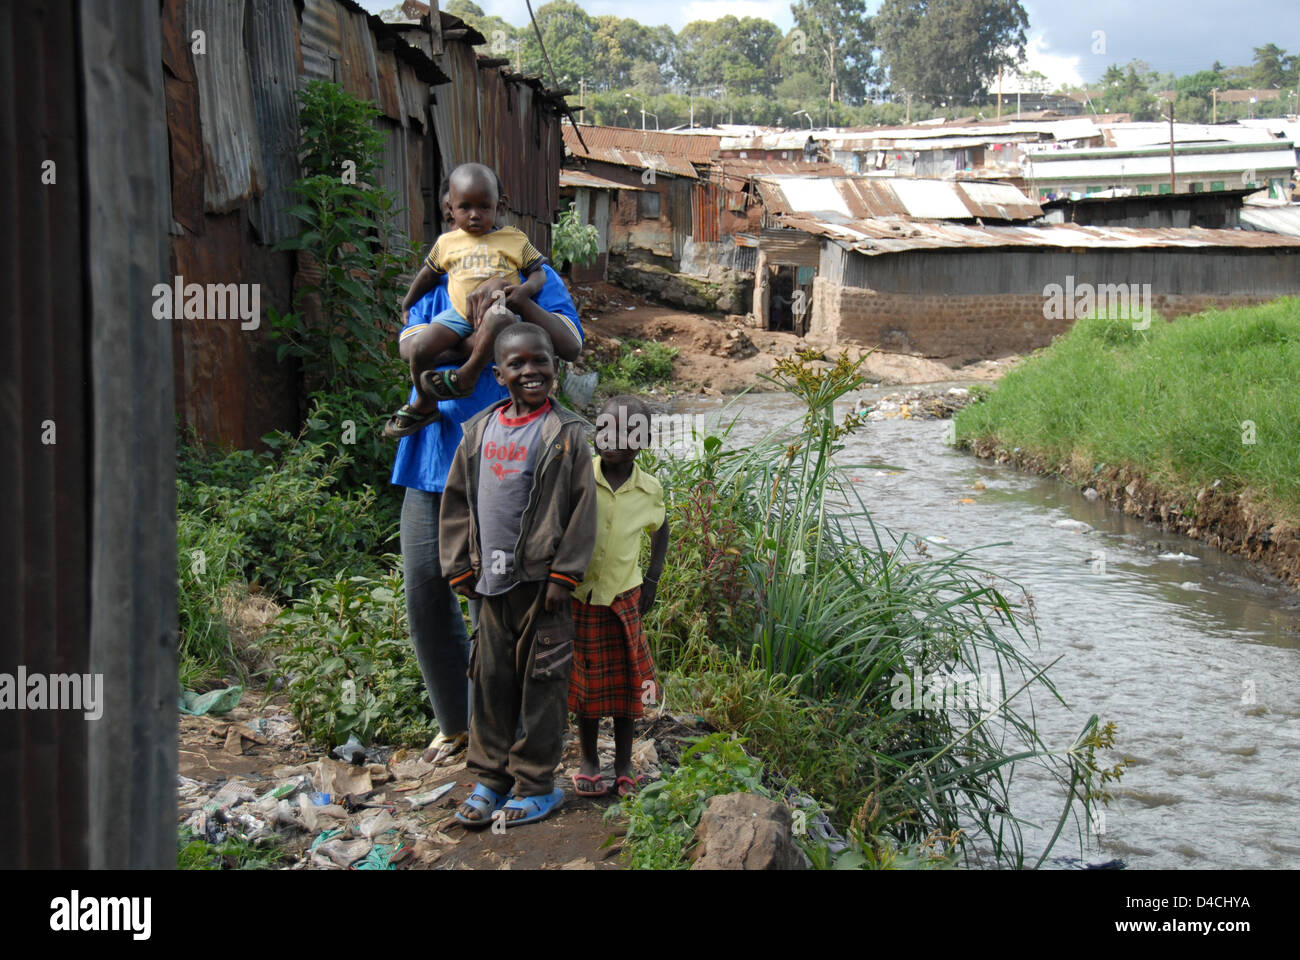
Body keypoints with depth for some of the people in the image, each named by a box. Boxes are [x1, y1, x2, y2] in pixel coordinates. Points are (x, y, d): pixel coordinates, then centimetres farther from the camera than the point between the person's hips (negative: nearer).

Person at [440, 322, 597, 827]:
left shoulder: (565, 432, -5)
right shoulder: (479, 430, 8)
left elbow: (582, 509, -6)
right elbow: (456, 502, 14)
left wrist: (563, 575, -9)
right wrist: (460, 567, 9)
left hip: (540, 578, -4)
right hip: (492, 578, 4)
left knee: (541, 681, 3)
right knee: (491, 678, 11)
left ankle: (535, 783, 14)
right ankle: (490, 776, 23)